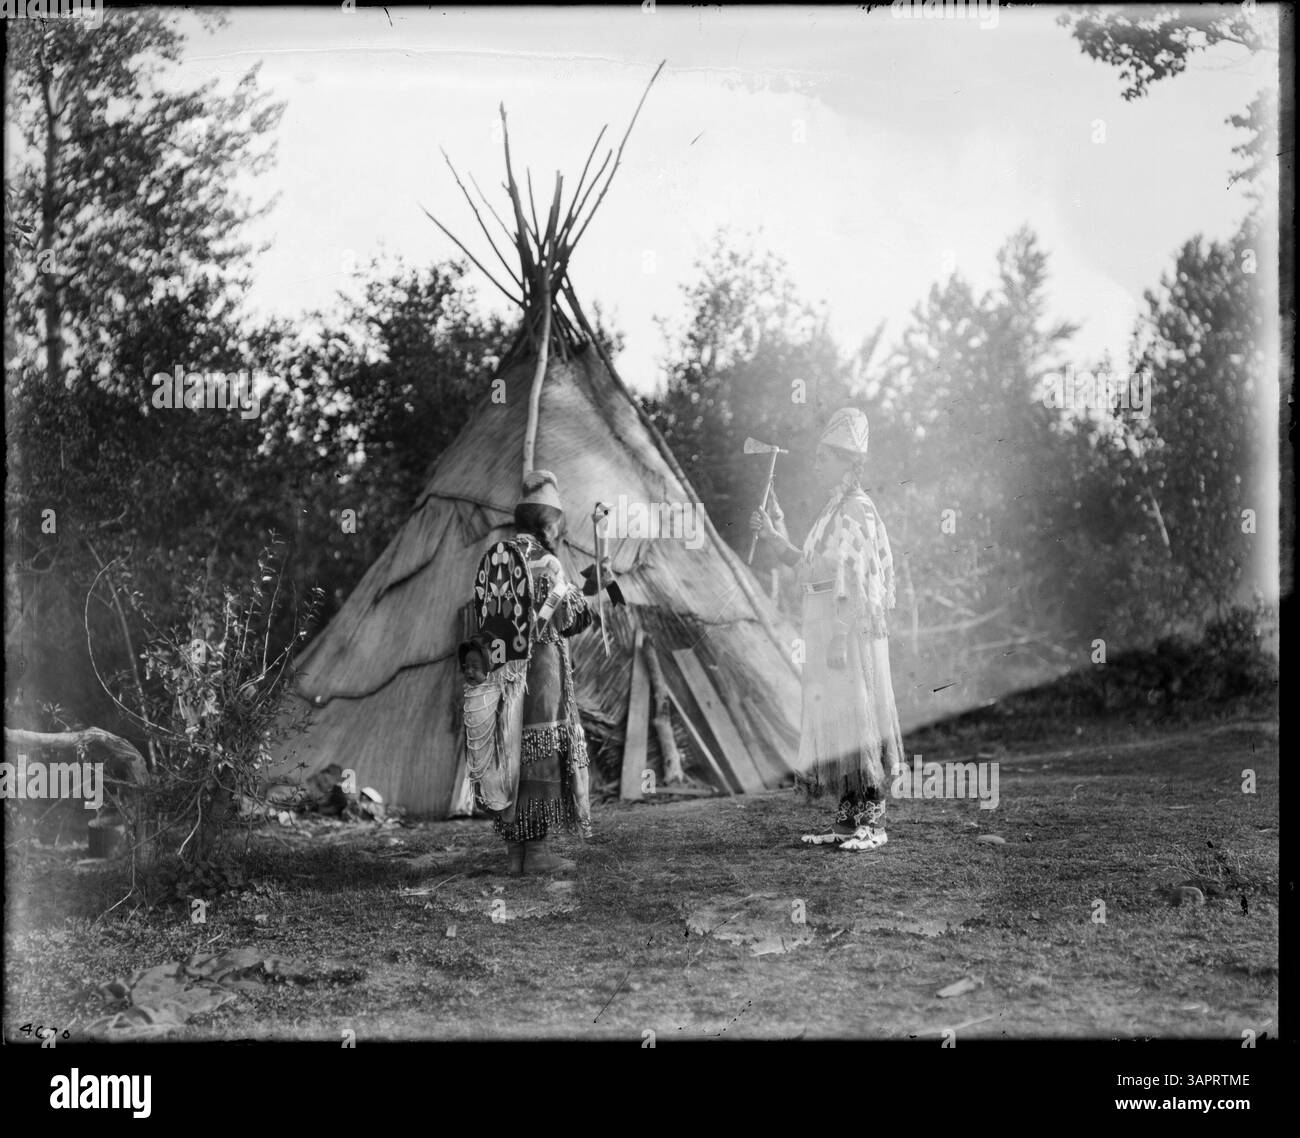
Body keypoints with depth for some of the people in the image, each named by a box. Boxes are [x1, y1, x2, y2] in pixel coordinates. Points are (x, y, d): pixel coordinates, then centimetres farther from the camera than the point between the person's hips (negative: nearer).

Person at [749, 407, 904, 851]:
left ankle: (873, 820, 0)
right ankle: (848, 817, 16)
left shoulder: (857, 510, -12)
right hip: (828, 630, 9)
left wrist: (839, 639, -21)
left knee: (855, 717, -6)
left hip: (851, 629, -9)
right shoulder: (836, 509, 16)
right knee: (832, 720, 10)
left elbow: (854, 581, -18)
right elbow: (811, 567, 19)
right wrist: (771, 536, 13)